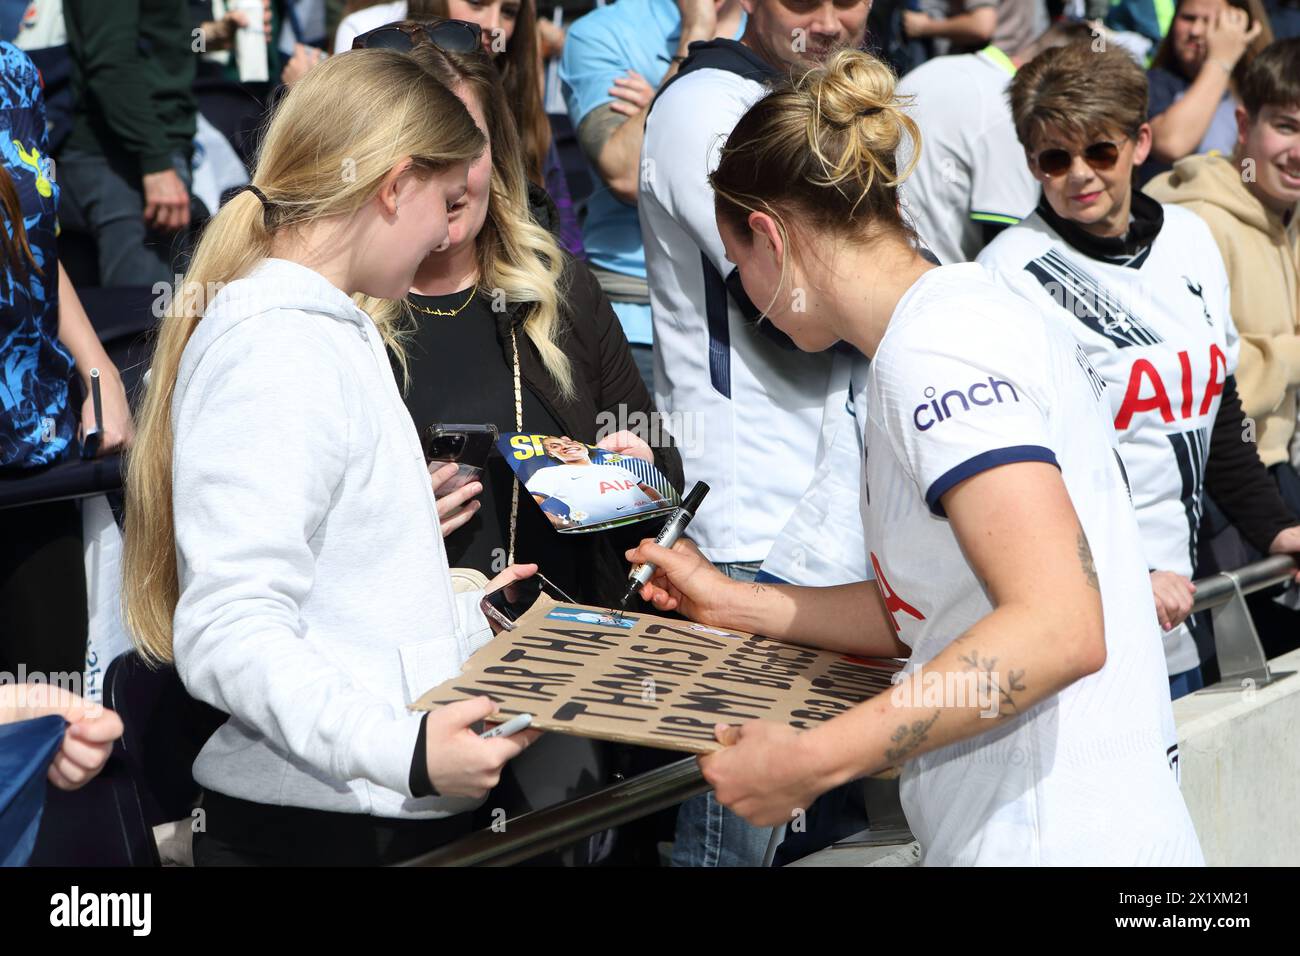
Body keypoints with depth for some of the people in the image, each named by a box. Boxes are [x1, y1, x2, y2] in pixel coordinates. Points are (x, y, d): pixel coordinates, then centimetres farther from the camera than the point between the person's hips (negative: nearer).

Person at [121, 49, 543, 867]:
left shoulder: (322, 332, 13)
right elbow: (229, 635, -24)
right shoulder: (277, 355, -16)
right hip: (324, 828, -9)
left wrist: (459, 620, 29)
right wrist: (404, 753, -33)